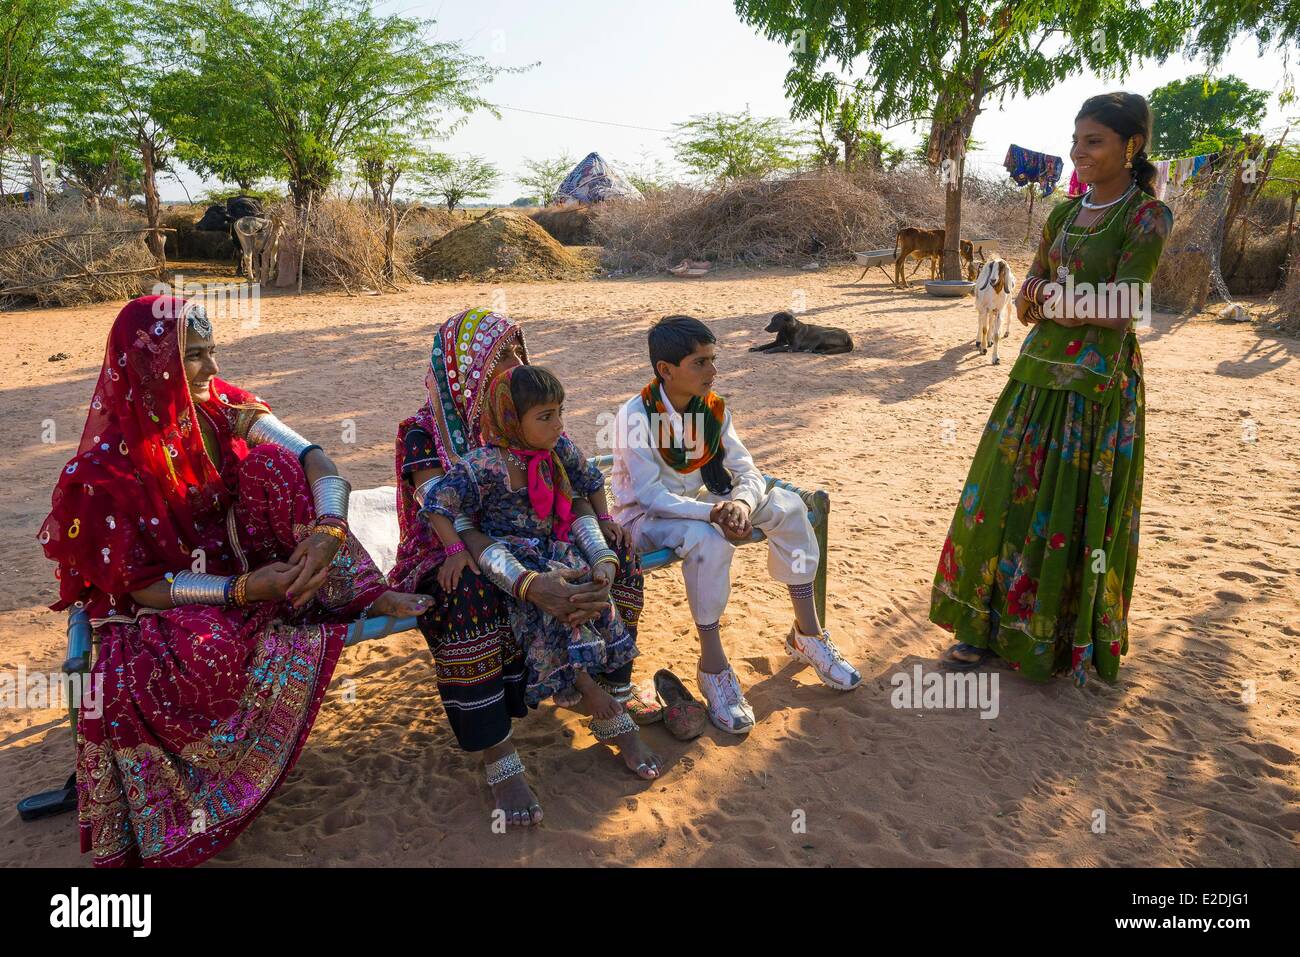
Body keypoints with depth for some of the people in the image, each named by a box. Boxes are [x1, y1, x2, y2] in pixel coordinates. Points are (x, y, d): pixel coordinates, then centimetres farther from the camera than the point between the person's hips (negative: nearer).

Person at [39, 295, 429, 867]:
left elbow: (317, 462, -19)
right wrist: (243, 590, -31)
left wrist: (329, 532, -39)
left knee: (269, 463, -21)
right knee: (207, 651, -40)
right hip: (165, 598, -4)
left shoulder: (220, 408, -8)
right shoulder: (110, 463, -20)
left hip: (241, 559, 4)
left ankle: (364, 593, -17)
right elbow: (139, 584, -19)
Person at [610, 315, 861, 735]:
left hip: (700, 503, 6)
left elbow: (748, 472, -7)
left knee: (786, 506, -11)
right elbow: (650, 494, -27)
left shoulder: (714, 409, -4)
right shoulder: (636, 416, -22)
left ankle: (807, 633, -1)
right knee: (709, 538, -37)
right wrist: (714, 513, -37)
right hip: (646, 517, -6)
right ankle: (712, 666, -21)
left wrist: (741, 502, -31)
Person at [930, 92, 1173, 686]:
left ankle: (1068, 641, 19)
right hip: (1038, 376, 6)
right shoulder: (1063, 215, 12)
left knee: (1075, 513, 1)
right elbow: (1026, 301, 8)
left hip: (1099, 385, -6)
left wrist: (1048, 300, -6)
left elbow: (1120, 308, -16)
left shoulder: (1147, 216, -7)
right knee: (1008, 497, 6)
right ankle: (993, 625, 18)